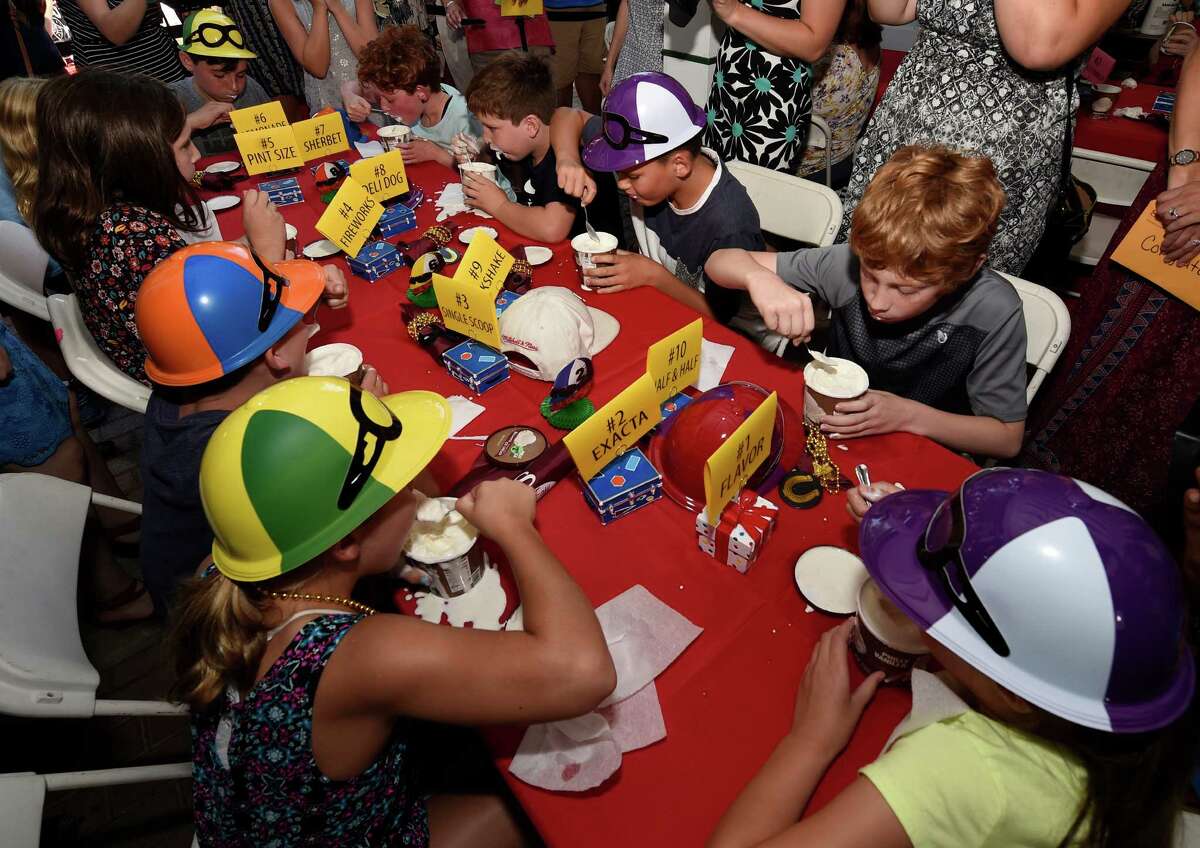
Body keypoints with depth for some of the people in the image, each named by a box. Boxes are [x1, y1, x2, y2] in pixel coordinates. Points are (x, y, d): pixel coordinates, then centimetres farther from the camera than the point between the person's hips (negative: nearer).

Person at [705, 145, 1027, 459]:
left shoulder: (994, 313, -21)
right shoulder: (851, 262, -18)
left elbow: (1007, 438, -8)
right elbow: (721, 261, -12)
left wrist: (908, 415, -22)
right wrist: (760, 278, -33)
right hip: (831, 435, 2)